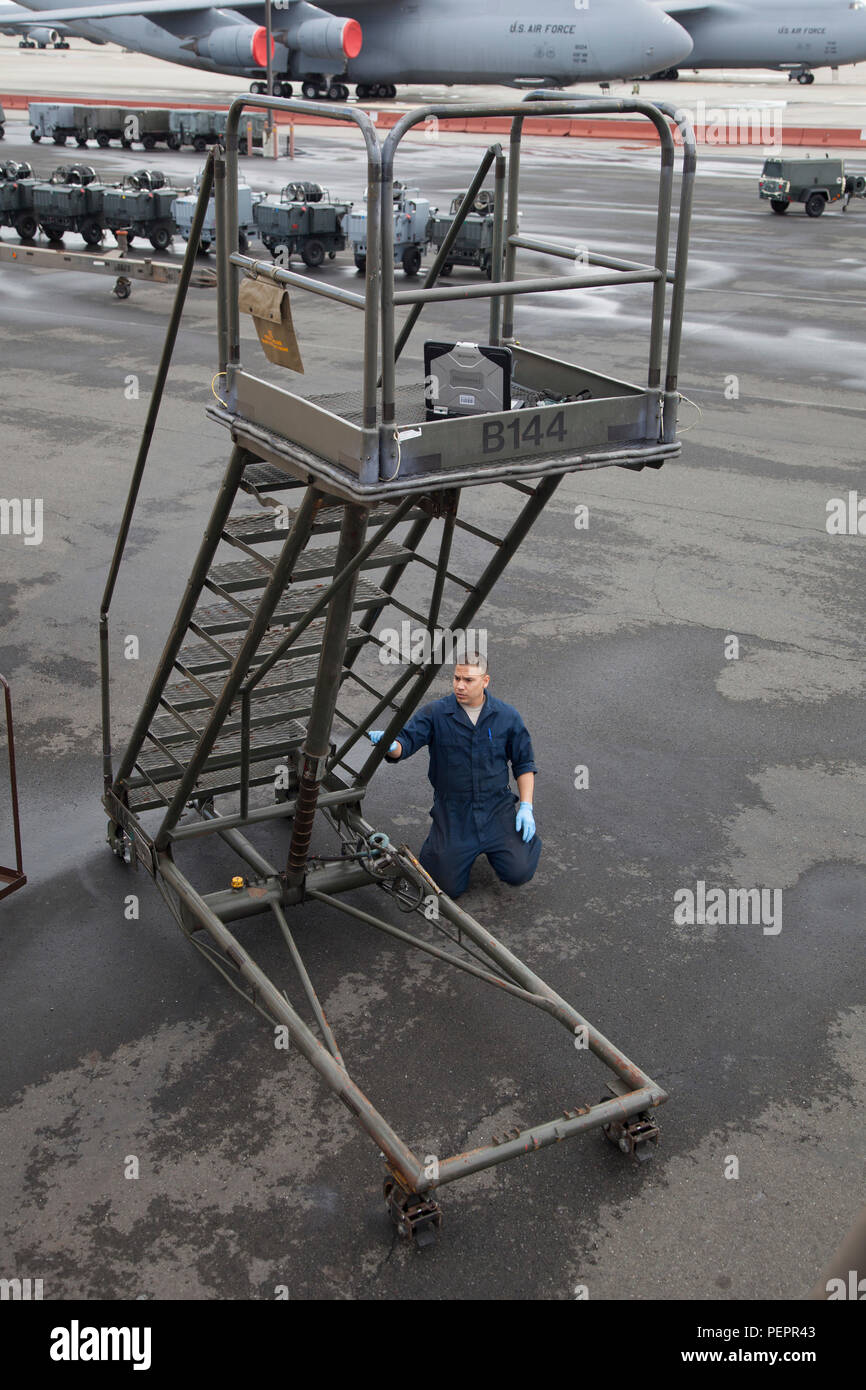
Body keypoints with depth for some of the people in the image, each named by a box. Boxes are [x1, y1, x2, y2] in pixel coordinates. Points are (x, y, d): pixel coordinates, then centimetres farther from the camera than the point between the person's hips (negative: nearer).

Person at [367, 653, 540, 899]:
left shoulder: (507, 716, -1)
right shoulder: (435, 713, -6)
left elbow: (524, 763, 7)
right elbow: (405, 742, -17)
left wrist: (526, 807, -3)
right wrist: (390, 744, -42)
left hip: (497, 806, 1)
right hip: (453, 812, -1)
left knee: (519, 872, -12)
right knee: (450, 887, -5)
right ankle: (440, 840, 26)